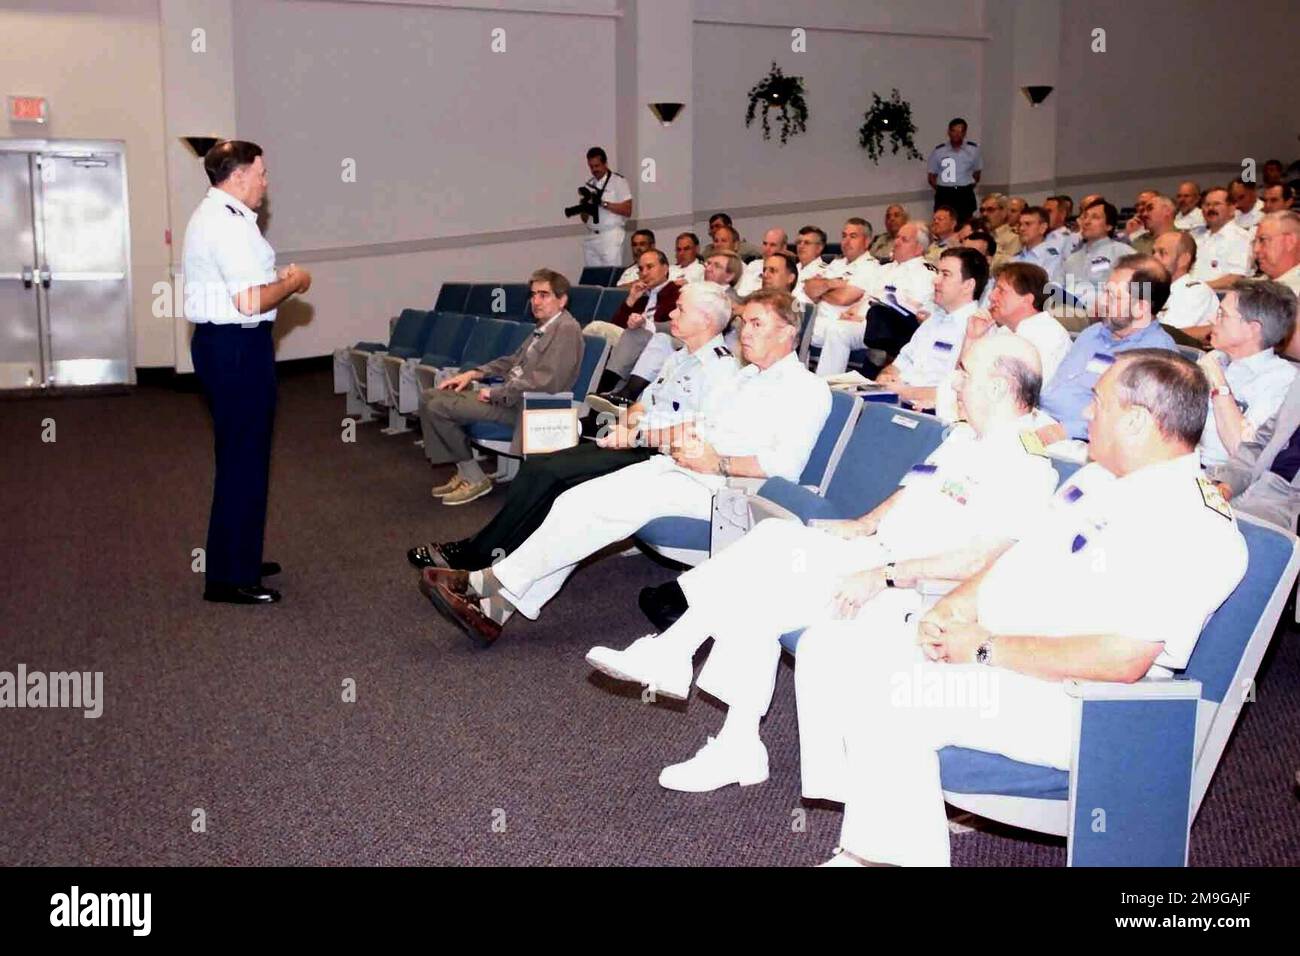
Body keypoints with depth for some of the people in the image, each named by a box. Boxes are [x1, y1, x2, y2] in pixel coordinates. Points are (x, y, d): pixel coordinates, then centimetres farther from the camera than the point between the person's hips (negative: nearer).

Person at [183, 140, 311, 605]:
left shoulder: (210, 216, 16)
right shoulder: (228, 225, -18)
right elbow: (251, 301, -24)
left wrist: (280, 278, 14)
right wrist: (294, 282, -8)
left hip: (219, 341, 11)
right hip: (237, 346, -11)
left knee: (239, 455, 19)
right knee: (243, 459, -6)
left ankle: (239, 559, 30)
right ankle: (230, 578, 0)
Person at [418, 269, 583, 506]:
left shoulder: (566, 329, -14)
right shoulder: (544, 326, 14)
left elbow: (544, 383, -23)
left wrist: (494, 393, -16)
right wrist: (474, 374, 13)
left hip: (526, 406, -10)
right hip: (509, 393, 10)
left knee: (439, 407, -16)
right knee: (429, 397, 7)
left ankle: (474, 478, -3)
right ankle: (463, 471, 8)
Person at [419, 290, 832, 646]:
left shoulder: (808, 389, 0)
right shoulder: (746, 376, 26)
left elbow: (787, 463, -13)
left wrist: (718, 463, -17)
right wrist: (683, 438, 2)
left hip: (720, 485, -8)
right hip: (681, 466, 8)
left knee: (598, 506, -23)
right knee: (578, 502, -11)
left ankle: (490, 587, -19)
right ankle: (497, 605, -16)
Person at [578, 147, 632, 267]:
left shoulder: (618, 182, 1)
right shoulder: (588, 185, 15)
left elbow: (627, 210, -8)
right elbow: (585, 219, 17)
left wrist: (604, 203, -15)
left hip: (611, 236, -5)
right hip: (591, 237, 5)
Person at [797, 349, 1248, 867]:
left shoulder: (1190, 523, -18)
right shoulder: (1099, 478, 13)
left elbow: (1122, 659, -26)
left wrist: (988, 648, -20)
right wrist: (952, 607, -2)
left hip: (1063, 700, -10)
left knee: (883, 703, -29)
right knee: (827, 648, 2)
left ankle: (902, 852, -9)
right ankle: (861, 845, 5)